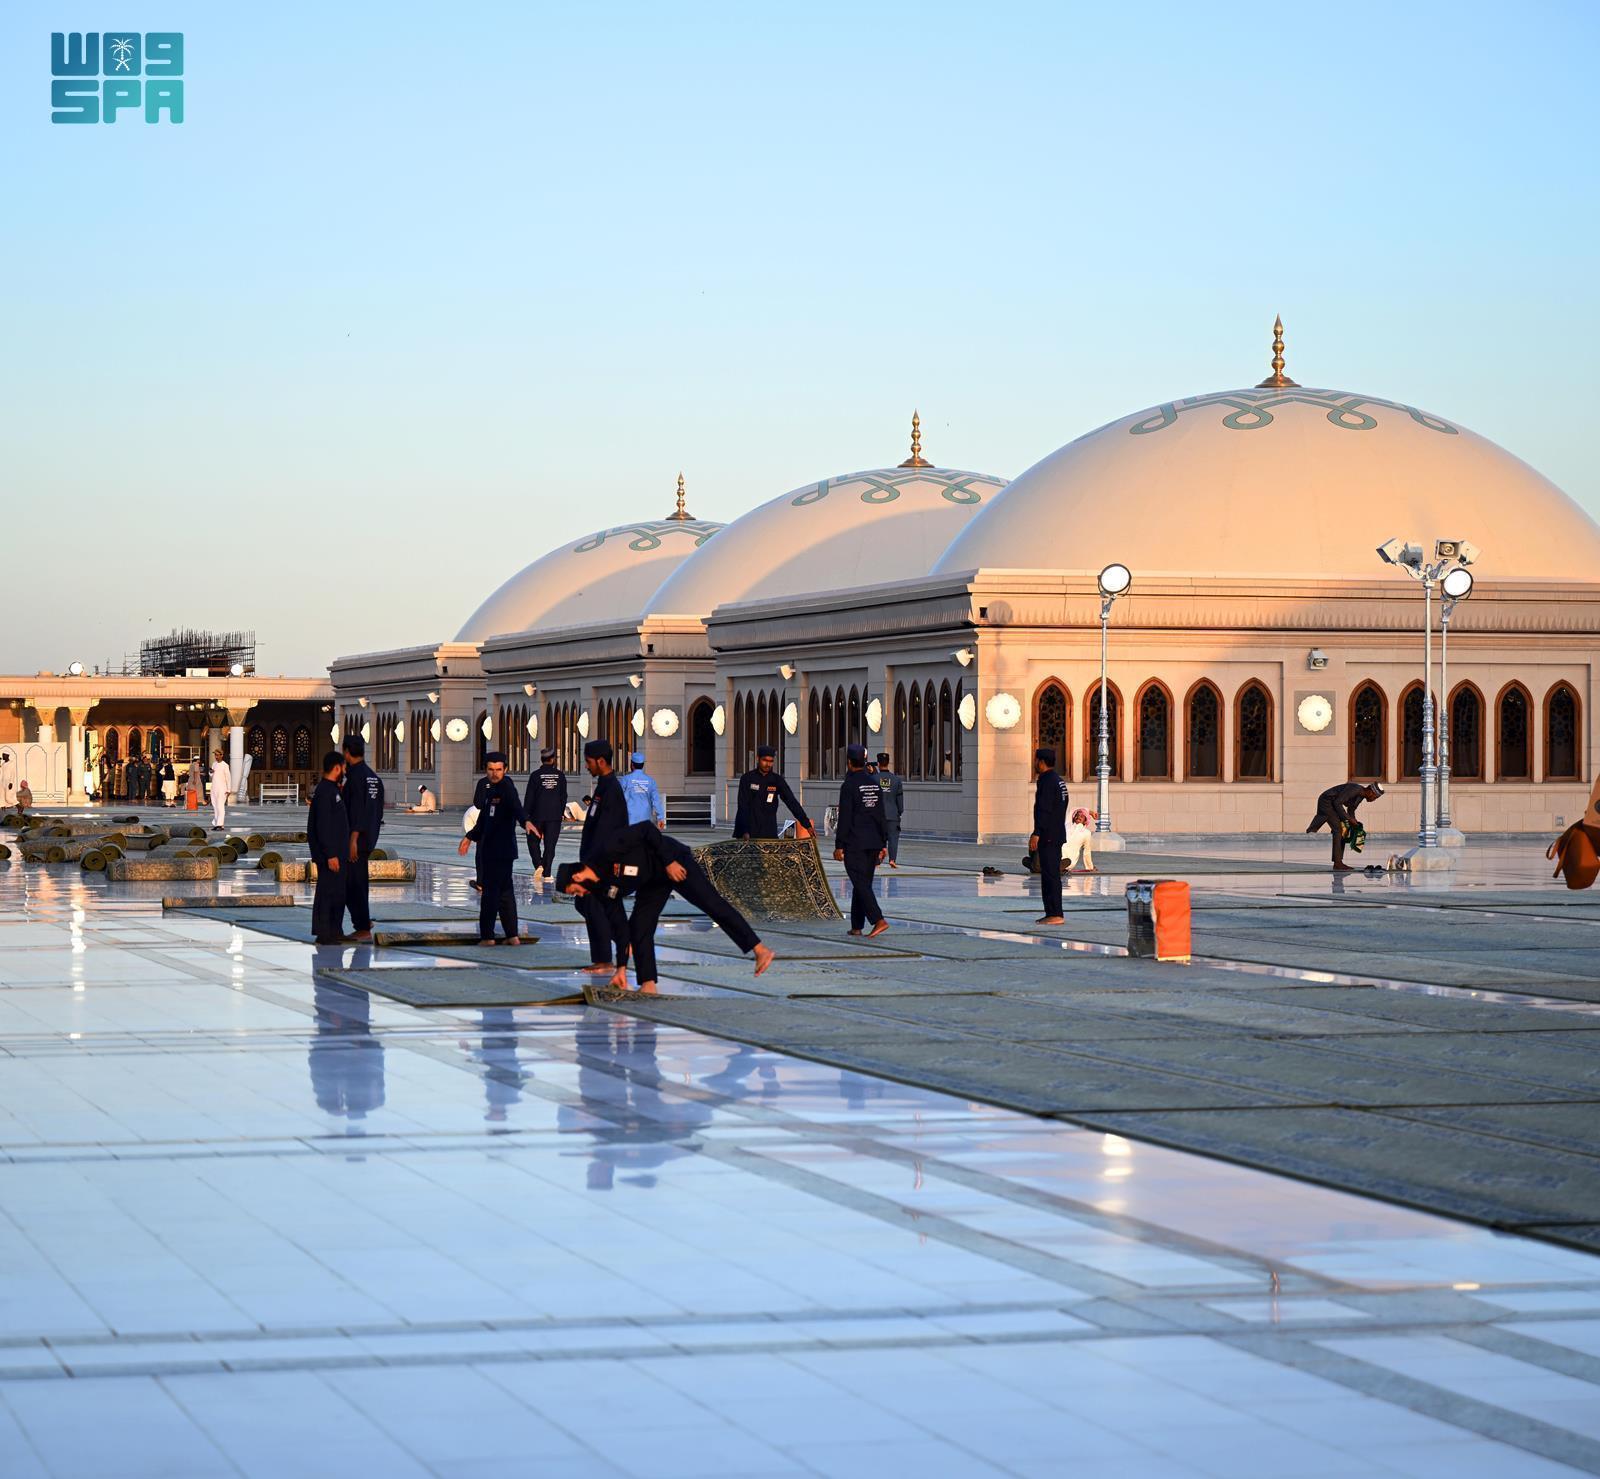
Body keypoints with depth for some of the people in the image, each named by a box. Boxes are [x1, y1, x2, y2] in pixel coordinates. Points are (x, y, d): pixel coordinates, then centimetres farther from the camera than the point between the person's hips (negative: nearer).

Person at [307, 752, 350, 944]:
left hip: (337, 851, 10)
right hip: (329, 853, -10)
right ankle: (323, 934, -2)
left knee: (338, 892, 13)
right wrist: (330, 855, -23)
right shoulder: (324, 791, -17)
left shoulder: (332, 790, 15)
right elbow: (323, 826, -22)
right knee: (327, 891, -6)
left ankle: (335, 932, 19)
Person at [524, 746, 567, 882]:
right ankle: (547, 873, 3)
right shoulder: (560, 775, 1)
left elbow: (529, 797, -6)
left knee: (533, 842, 10)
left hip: (537, 815, -2)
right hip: (555, 815, 2)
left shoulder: (536, 775, -7)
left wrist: (525, 815, 1)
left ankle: (539, 865, -12)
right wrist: (561, 812, 18)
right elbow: (563, 797, 7)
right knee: (550, 845, 6)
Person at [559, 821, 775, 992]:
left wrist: (669, 862, -29)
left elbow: (646, 828, -29)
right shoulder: (602, 888, -7)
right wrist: (621, 968, -1)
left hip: (674, 863, -7)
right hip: (653, 882, 7)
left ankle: (759, 949, -12)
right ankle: (648, 985, -2)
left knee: (713, 905, -13)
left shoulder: (609, 852, -31)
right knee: (639, 929, -6)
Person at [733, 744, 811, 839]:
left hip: (769, 833, 1)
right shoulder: (747, 779, -2)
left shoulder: (777, 780, 4)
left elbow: (792, 803, -2)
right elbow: (743, 806, -7)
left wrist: (807, 825, -11)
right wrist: (745, 831, -18)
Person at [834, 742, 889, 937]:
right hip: (873, 843, 7)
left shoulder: (849, 786, -12)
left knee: (861, 884, -8)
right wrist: (883, 844, 16)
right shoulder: (875, 784, 9)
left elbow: (845, 818, -14)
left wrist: (839, 846, -9)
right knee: (863, 884, 12)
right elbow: (881, 816, 12)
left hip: (854, 844, -7)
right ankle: (857, 927, 15)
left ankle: (879, 920, -21)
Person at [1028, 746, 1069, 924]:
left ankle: (1054, 914, -11)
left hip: (1048, 836, -10)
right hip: (1057, 834, 10)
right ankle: (1054, 913, 16)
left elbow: (1044, 810, -22)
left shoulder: (1046, 781, -15)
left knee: (1049, 875, -10)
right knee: (1052, 875, 13)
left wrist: (1036, 834, -25)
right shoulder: (1059, 781, 17)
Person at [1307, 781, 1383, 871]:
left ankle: (1338, 863, 5)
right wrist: (1349, 818, -23)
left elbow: (1351, 810, 16)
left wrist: (1354, 823, 3)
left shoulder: (1361, 795, 4)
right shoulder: (1354, 789, -26)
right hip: (1326, 802, -10)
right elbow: (1337, 803, -27)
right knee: (1338, 830, -16)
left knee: (1343, 833, 5)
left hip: (1333, 804, 10)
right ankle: (1337, 863, -19)